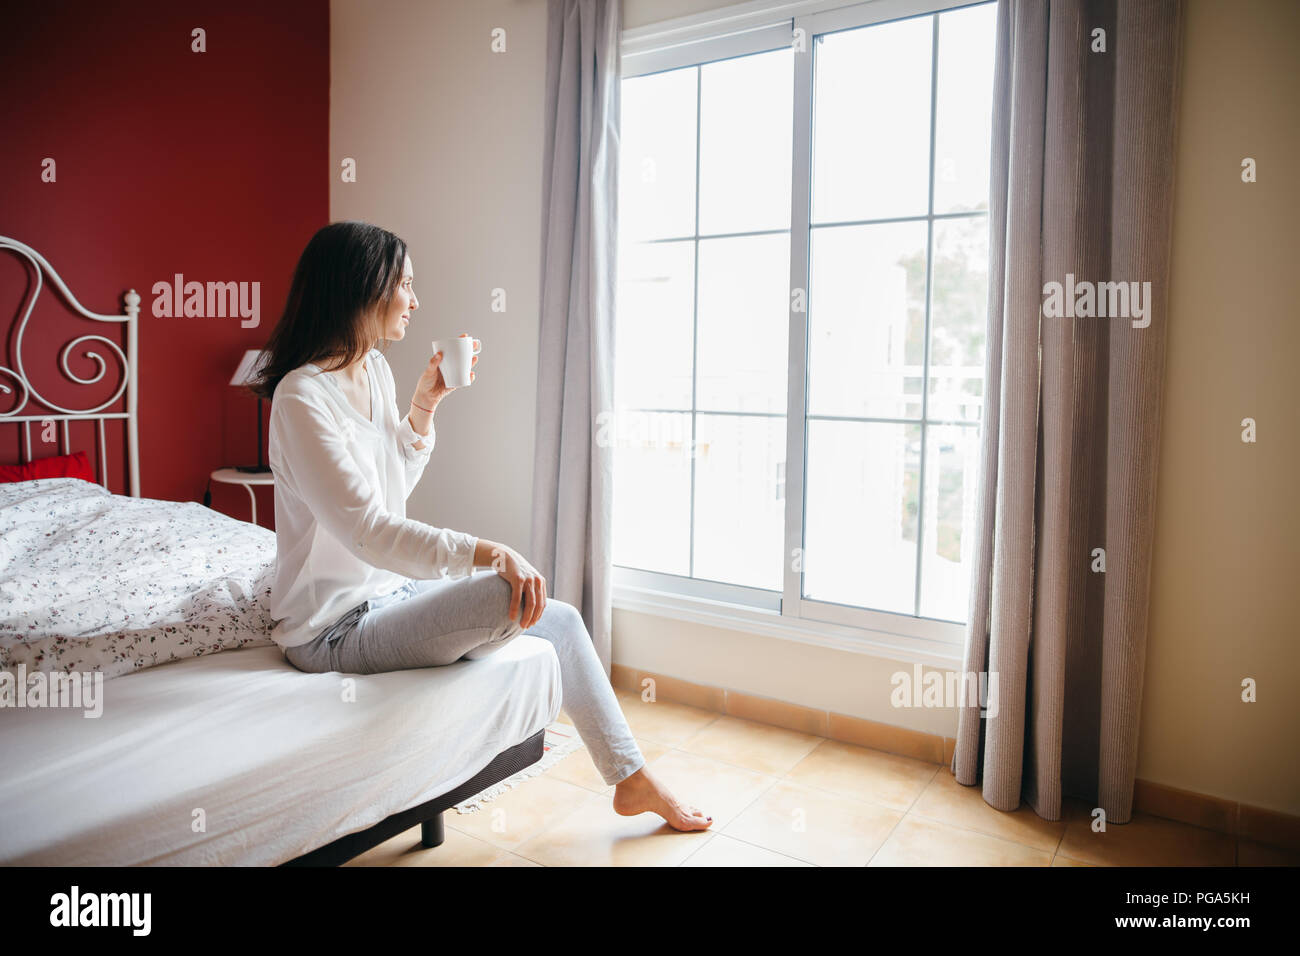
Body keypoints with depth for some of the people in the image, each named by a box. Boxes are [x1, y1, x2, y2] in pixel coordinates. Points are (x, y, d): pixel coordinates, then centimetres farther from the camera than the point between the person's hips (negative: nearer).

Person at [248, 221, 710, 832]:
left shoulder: (375, 369, 7)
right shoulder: (302, 397, -21)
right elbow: (369, 532, -28)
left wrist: (423, 406, 4)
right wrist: (485, 553, -35)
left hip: (389, 590, 9)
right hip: (337, 628, -9)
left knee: (558, 618, 2)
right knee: (514, 595, -28)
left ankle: (632, 777, 15)